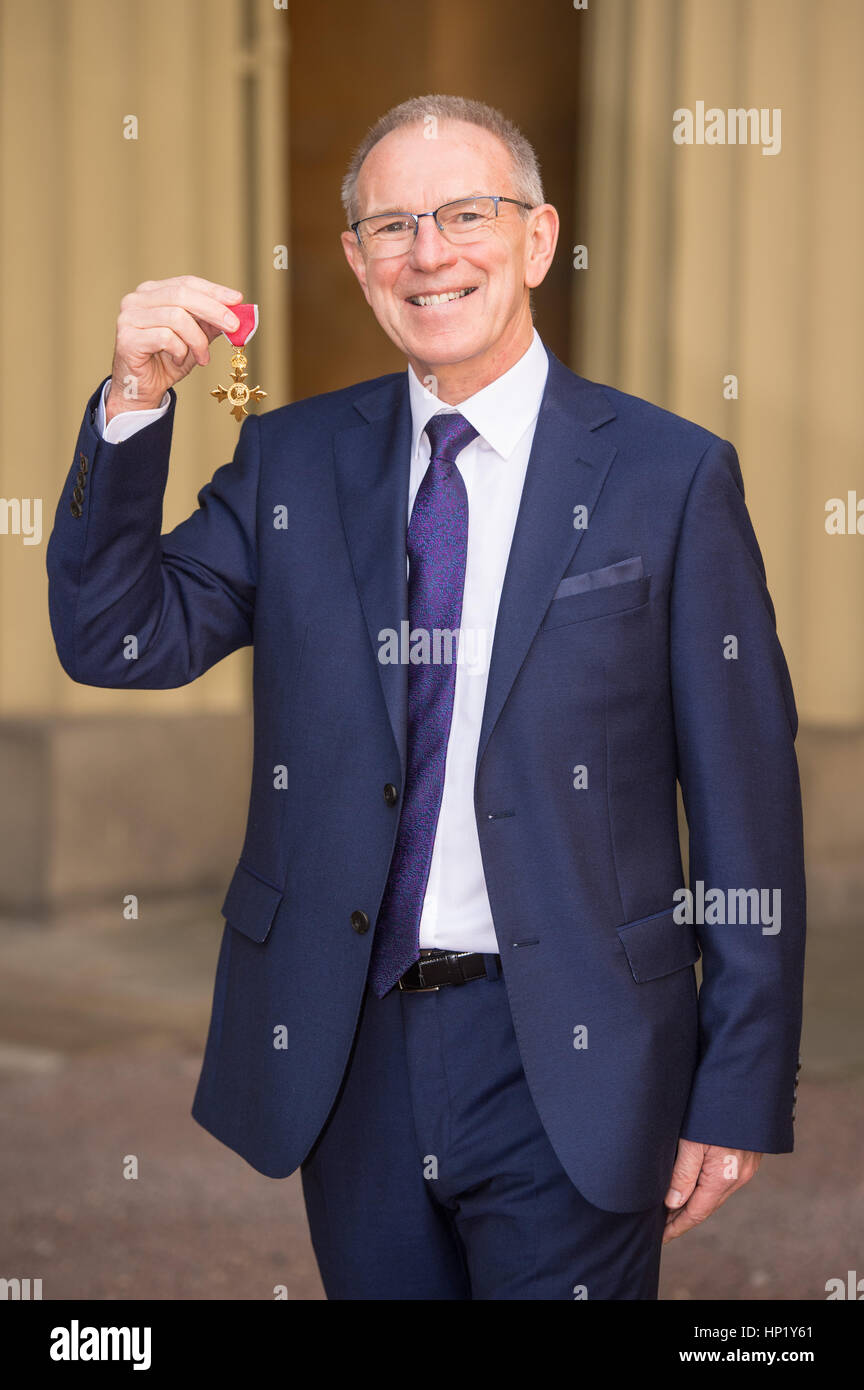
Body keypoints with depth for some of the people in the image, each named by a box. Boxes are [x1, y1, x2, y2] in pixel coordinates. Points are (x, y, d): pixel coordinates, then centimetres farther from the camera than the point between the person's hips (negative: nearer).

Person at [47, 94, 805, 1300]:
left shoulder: (670, 475, -4)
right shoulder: (291, 460, 6)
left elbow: (747, 802, -4)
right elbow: (116, 642, -1)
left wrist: (739, 1096, -5)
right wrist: (134, 407, -14)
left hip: (565, 1064, -3)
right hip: (344, 1053, 3)